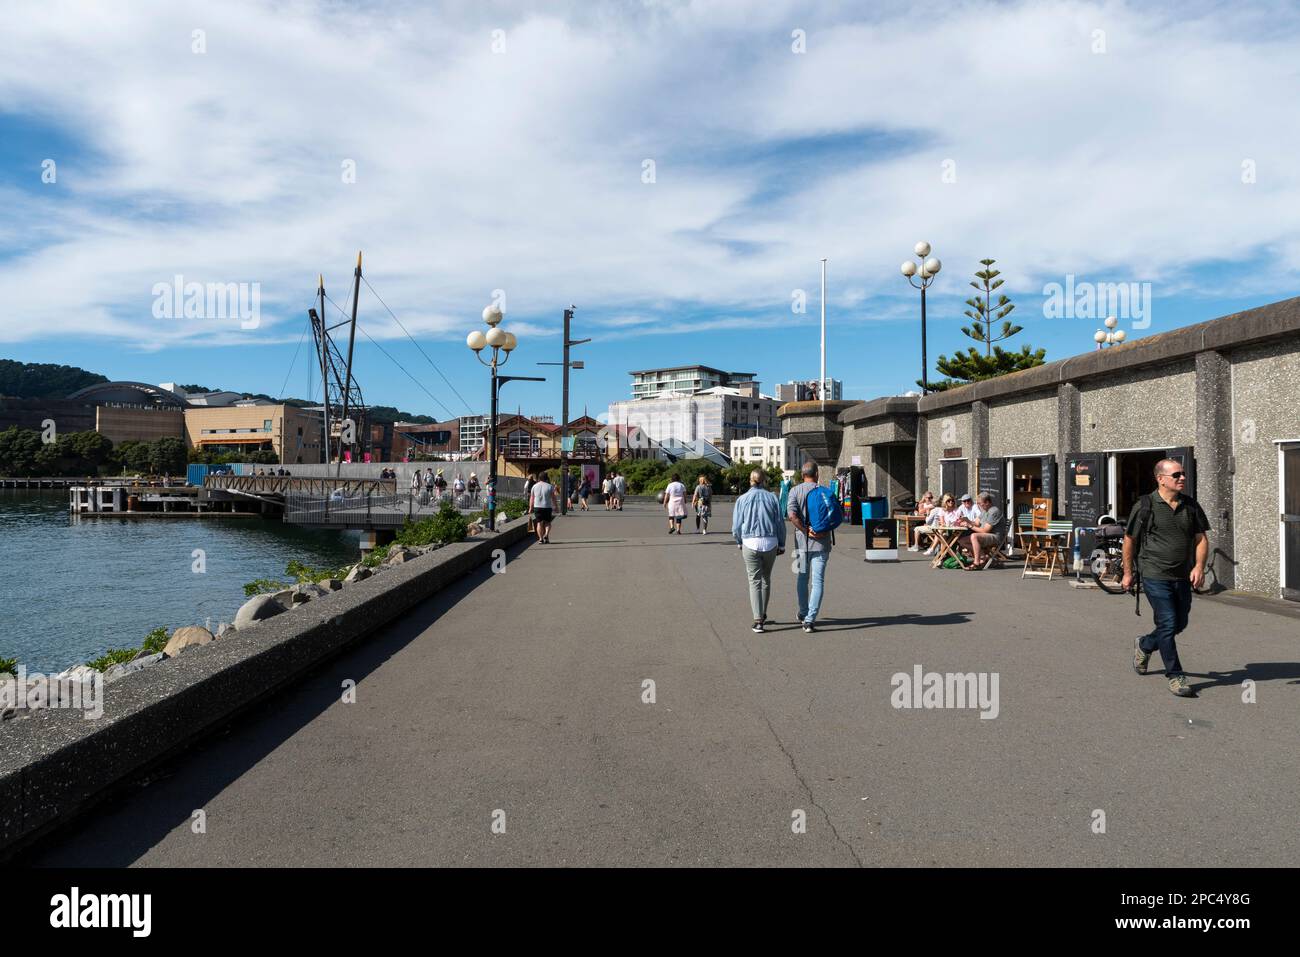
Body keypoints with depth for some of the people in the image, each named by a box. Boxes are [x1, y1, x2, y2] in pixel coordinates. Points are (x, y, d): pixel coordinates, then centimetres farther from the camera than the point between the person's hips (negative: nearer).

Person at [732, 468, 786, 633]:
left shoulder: (742, 499, -1)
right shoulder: (772, 498, 1)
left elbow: (736, 526, 2)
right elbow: (780, 523, 2)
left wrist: (739, 542, 18)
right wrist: (781, 544, 11)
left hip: (750, 543, -2)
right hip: (770, 543, 2)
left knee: (755, 581, 2)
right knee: (766, 579, 18)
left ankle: (758, 621, -5)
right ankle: (763, 615, 32)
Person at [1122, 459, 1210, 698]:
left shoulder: (1191, 505, 7)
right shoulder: (1145, 505, -6)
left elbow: (1201, 539, 9)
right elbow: (1129, 539, 1)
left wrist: (1199, 566, -8)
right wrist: (1127, 573, 5)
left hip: (1183, 577, 6)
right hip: (1155, 576, -5)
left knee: (1180, 624, 14)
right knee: (1168, 624, -9)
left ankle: (1144, 645, 40)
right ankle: (1175, 676, 1)